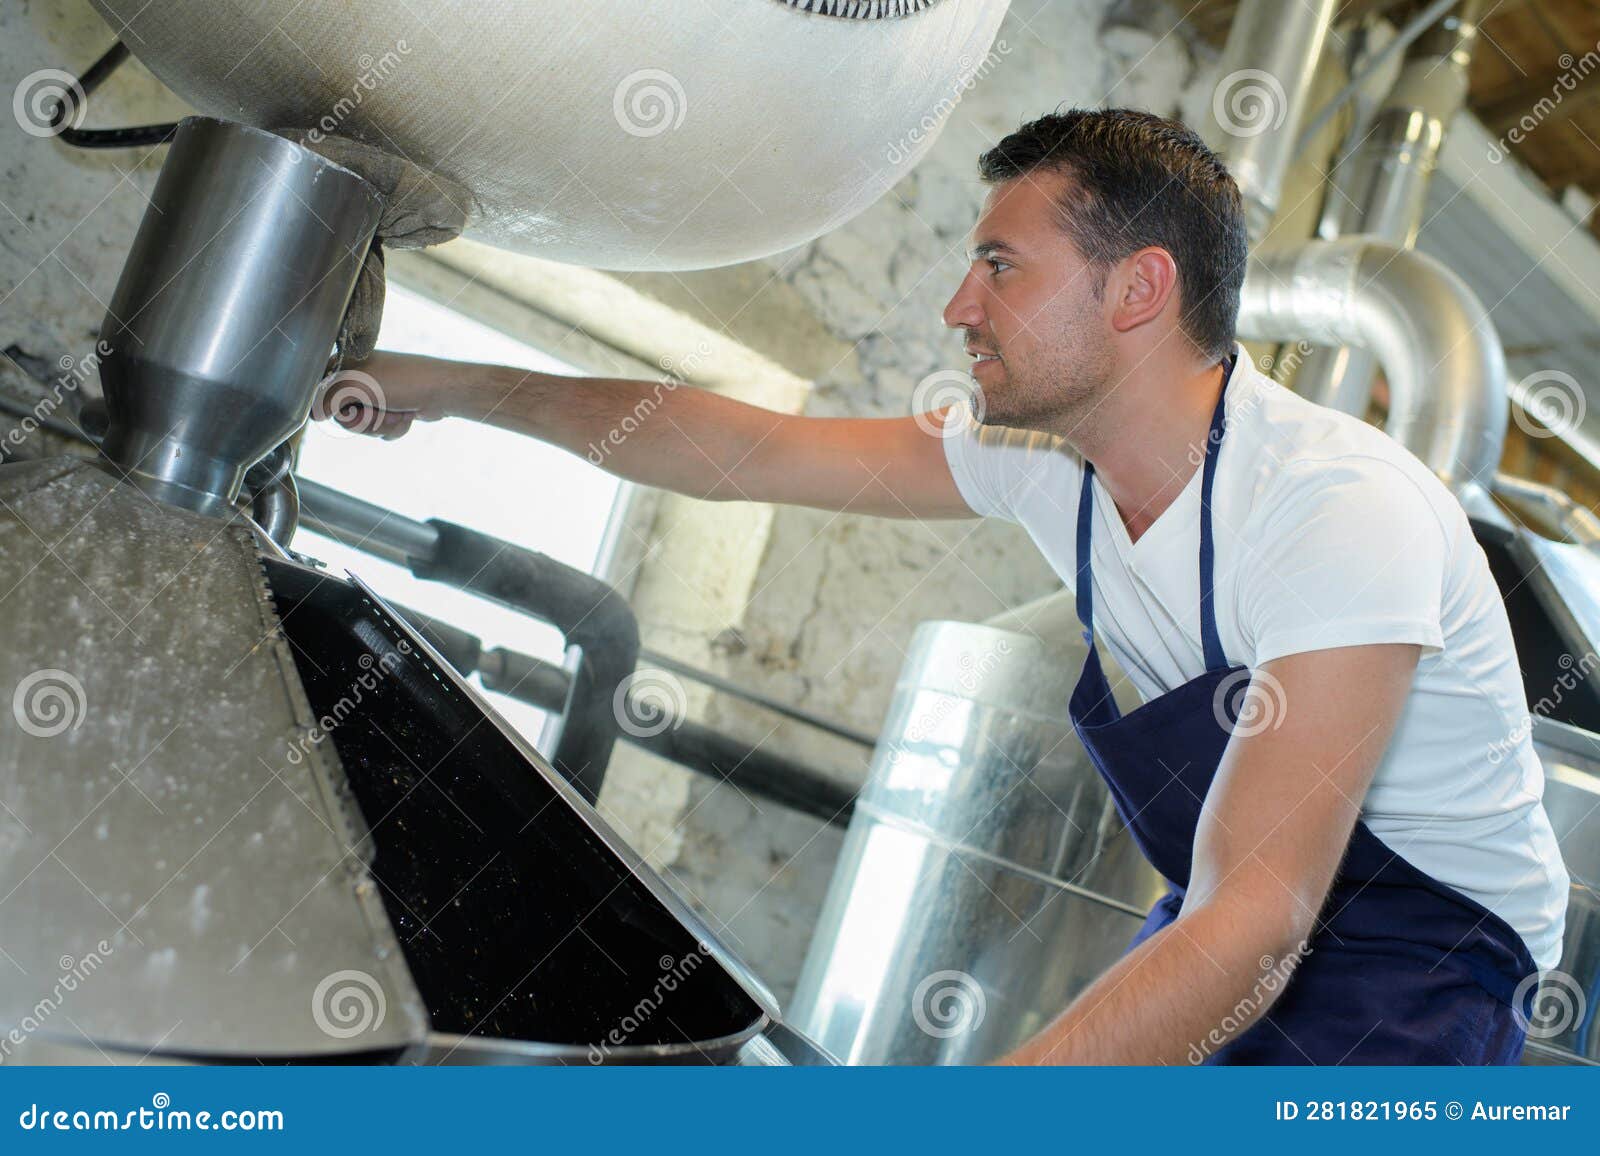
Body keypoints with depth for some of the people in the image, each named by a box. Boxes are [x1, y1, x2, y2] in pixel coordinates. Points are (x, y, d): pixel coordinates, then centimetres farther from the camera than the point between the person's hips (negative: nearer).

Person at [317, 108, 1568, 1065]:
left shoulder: (1337, 508, -30)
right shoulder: (1045, 459, -6)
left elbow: (1254, 930, -36)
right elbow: (754, 452, 1)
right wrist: (463, 389, 3)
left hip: (1419, 953, -7)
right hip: (1254, 919, 7)